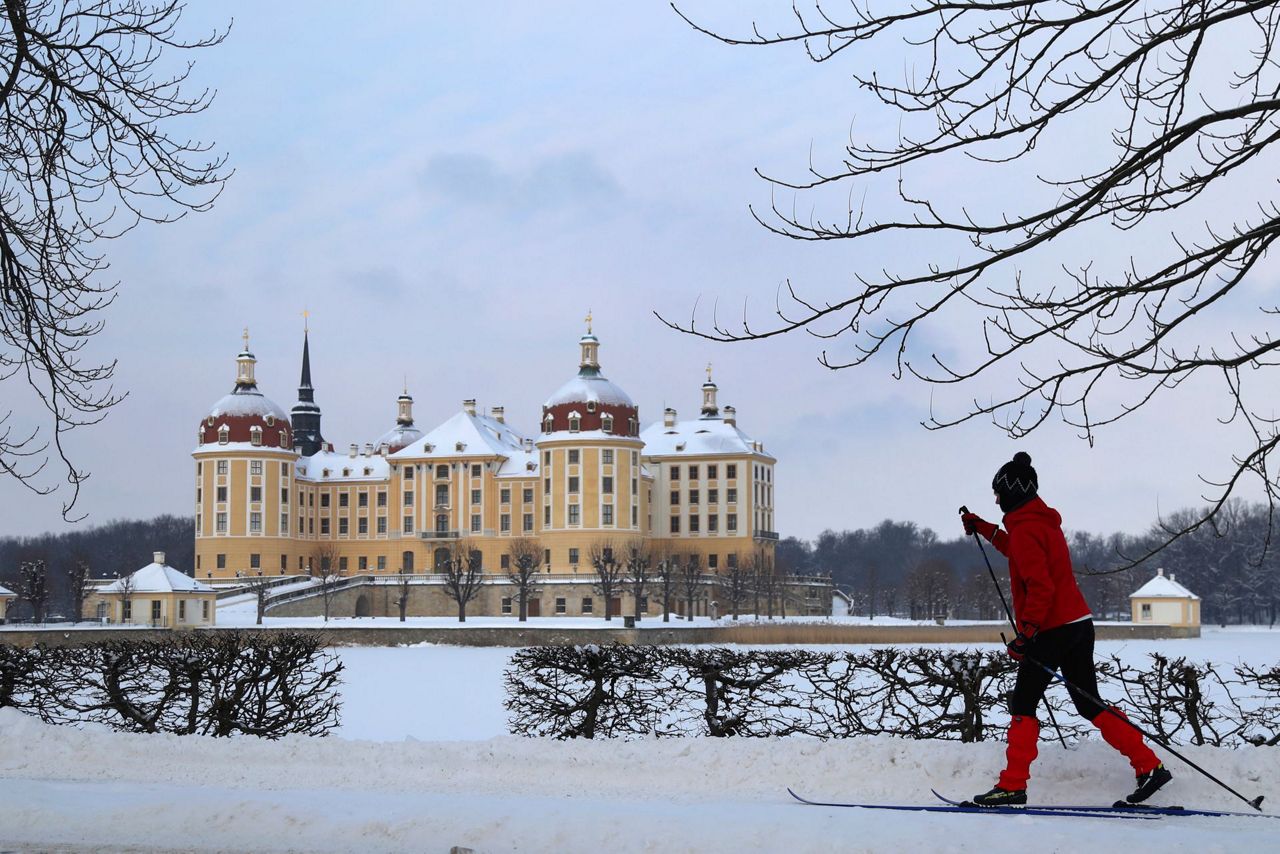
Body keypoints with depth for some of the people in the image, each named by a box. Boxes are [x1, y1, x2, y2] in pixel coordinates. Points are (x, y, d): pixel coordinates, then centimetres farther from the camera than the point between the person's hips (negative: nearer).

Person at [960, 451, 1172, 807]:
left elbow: (1040, 586, -23)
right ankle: (1149, 767, 5)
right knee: (1090, 704, 11)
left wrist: (1026, 634, -25)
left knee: (1022, 706, -1)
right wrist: (982, 527, 41)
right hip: (1078, 624, 9)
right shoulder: (1044, 521, 16)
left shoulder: (1025, 529, -13)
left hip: (1051, 631, -9)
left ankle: (1013, 786, 0)